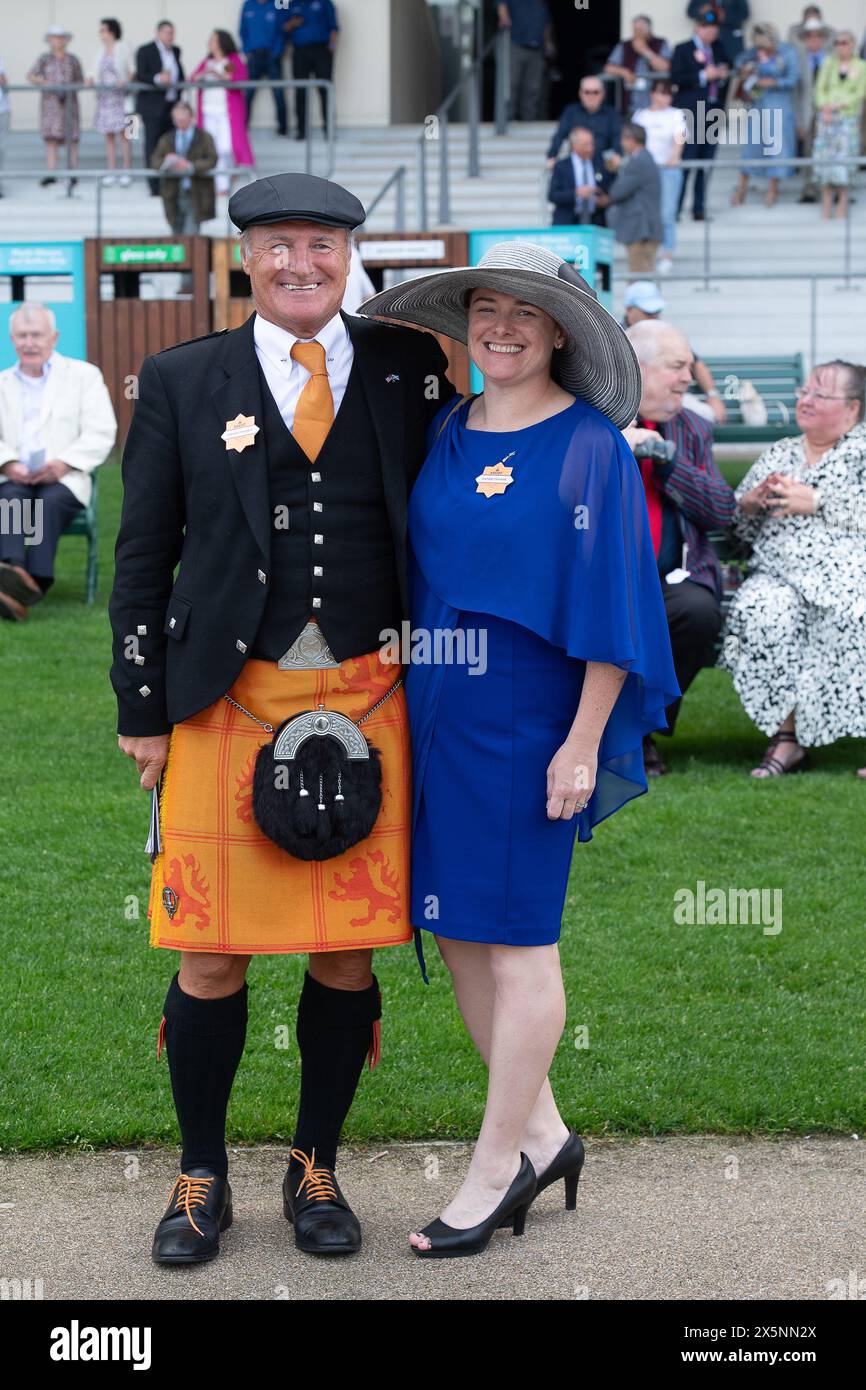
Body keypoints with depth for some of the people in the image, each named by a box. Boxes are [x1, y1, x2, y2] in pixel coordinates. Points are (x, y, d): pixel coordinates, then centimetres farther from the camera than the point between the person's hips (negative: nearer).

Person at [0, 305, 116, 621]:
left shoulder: (83, 375, 13)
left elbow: (101, 433, 2)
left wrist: (64, 463, -14)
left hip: (65, 481, -2)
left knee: (49, 501, -35)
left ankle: (36, 582, -48)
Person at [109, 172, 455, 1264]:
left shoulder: (409, 369, 8)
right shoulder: (182, 382, 6)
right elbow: (143, 554, 8)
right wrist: (142, 710, 4)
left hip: (367, 701, 1)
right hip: (227, 701, -1)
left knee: (349, 950, 6)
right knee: (211, 954, 1)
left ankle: (315, 1169, 24)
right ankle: (202, 1176, 19)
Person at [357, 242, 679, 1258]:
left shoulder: (590, 445, -8)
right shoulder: (442, 435, 9)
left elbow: (609, 602, -10)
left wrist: (582, 742, -14)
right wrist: (404, 707, 9)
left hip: (528, 714, -6)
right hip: (437, 711, 6)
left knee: (514, 935, 1)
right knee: (453, 927, 9)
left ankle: (495, 1171, 11)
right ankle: (542, 1136, 24)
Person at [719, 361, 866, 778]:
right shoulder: (778, 454, 29)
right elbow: (735, 524, 26)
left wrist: (814, 501, -8)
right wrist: (753, 501, 5)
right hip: (780, 573, 3)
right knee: (764, 611, -33)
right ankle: (785, 736, -29)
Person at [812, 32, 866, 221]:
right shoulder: (829, 63, 9)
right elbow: (820, 89, 4)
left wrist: (837, 106, -13)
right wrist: (824, 110, -11)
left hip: (848, 118, -2)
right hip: (827, 119, 2)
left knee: (844, 158, -7)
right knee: (824, 157, -3)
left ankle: (842, 203, -2)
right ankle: (826, 204, 0)